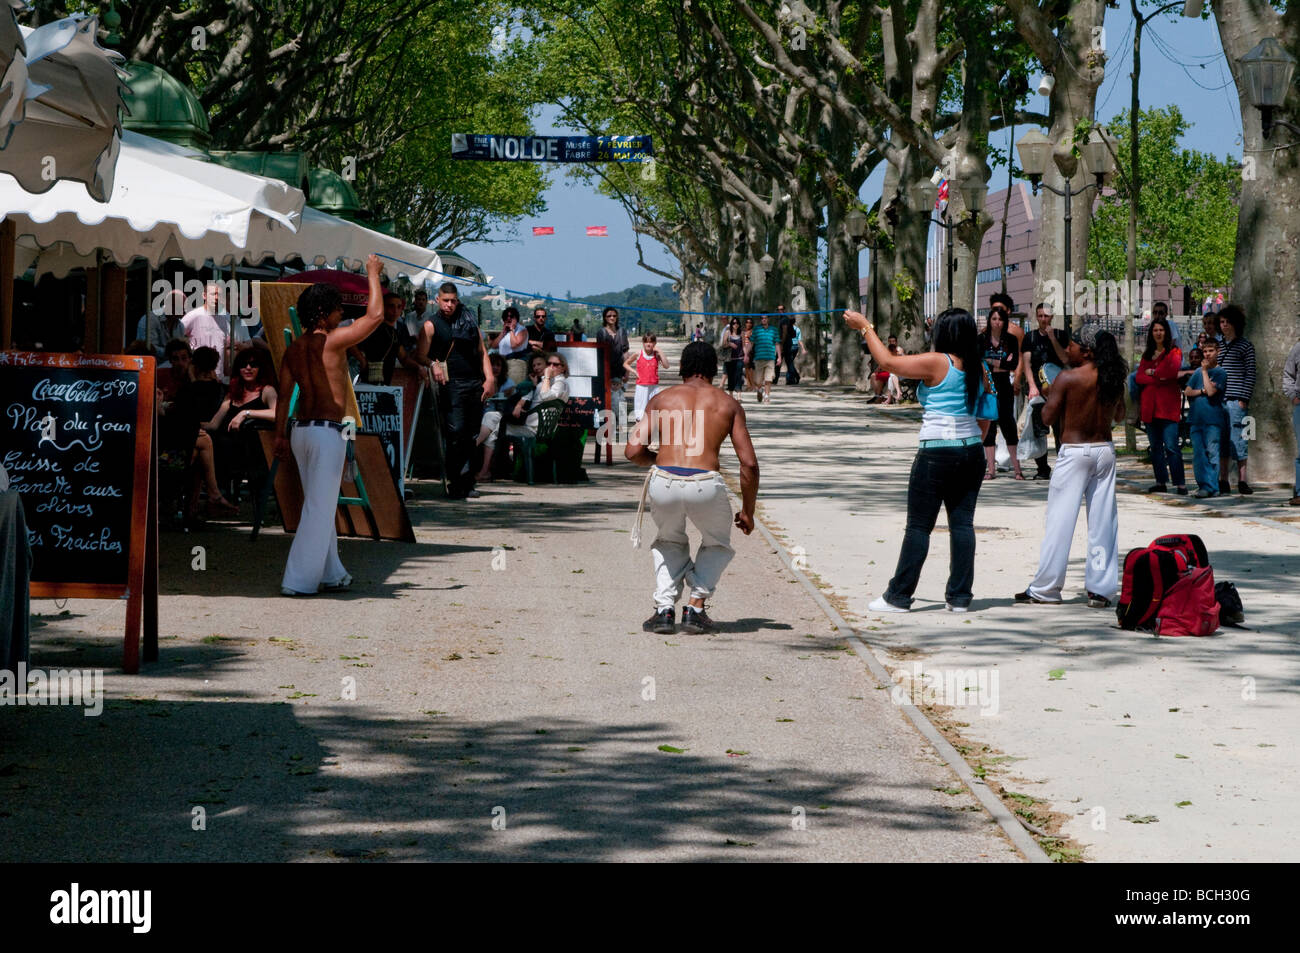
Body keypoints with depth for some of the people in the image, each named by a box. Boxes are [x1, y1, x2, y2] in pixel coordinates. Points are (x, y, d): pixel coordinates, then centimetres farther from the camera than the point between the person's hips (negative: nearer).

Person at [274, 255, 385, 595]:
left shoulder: (293, 350, 9)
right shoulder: (332, 341, -12)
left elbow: (283, 394, 9)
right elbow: (375, 316, -8)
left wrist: (280, 435, 14)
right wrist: (373, 274, 4)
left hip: (300, 430, 8)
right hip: (326, 431, -8)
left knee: (320, 505, 17)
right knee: (319, 509, -5)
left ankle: (331, 574, 25)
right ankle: (297, 580, -7)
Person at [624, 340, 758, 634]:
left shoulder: (662, 398, 17)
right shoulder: (728, 405, 16)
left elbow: (633, 451, 9)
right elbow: (749, 464, 10)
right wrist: (747, 511, 21)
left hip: (663, 484, 1)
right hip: (706, 486, -1)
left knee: (669, 544, 32)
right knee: (718, 545, 30)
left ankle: (664, 610, 15)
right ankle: (696, 605, 13)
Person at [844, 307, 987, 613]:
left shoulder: (935, 363, -12)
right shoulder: (976, 368, 7)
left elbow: (888, 362, -9)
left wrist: (865, 327, 0)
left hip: (937, 452, -6)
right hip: (971, 452, 6)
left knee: (918, 526, 0)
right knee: (962, 523, 7)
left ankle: (899, 596, 5)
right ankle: (960, 596, 7)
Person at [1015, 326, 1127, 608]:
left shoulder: (1067, 379, -13)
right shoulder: (1113, 379, 2)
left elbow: (1048, 415, -10)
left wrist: (1051, 393, 7)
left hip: (1074, 451, -5)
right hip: (1104, 451, 5)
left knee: (1060, 521, 1)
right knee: (1103, 522, 7)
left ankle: (1045, 588, 5)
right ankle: (1101, 589, 8)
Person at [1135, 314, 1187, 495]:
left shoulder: (1174, 352, 3)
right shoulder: (1147, 355, 18)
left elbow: (1173, 369, -15)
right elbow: (1139, 377, 8)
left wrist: (1152, 372, -2)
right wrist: (1159, 377, -8)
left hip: (1168, 406, -6)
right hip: (1150, 405, 6)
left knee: (1171, 446, -12)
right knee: (1155, 446, 8)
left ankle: (1180, 484, -12)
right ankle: (1161, 482, 14)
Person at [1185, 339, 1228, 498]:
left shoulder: (1220, 372, 0)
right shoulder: (1198, 372, 16)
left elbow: (1211, 391, -13)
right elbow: (1187, 391, 10)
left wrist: (1205, 371, -6)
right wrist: (1202, 391, -6)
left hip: (1213, 418, -5)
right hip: (1196, 418, 5)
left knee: (1212, 452, -8)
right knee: (1198, 454, 4)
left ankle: (1210, 487, -9)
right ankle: (1203, 484, 9)